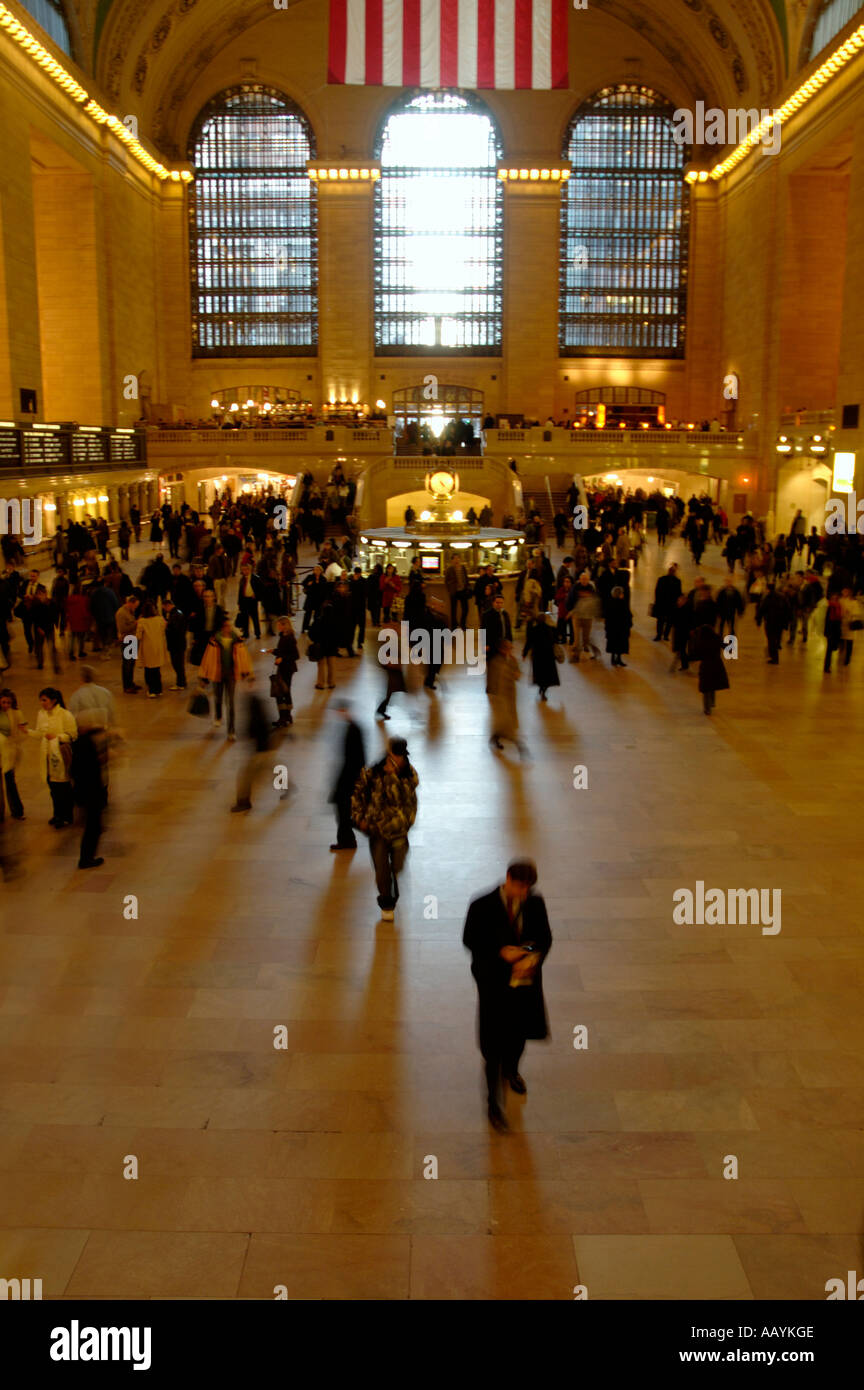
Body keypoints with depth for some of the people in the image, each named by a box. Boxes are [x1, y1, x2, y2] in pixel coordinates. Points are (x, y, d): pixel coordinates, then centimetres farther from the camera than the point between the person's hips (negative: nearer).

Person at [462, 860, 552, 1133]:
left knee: (520, 1033, 24)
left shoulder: (535, 903, -9)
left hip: (525, 980, 4)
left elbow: (545, 937, 1)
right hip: (495, 984, -4)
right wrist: (500, 952, -24)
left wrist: (534, 957, -20)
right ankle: (493, 1103, 14)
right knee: (495, 1045, -1)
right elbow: (470, 940, -9)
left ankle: (511, 1070, 56)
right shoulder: (483, 906, -19)